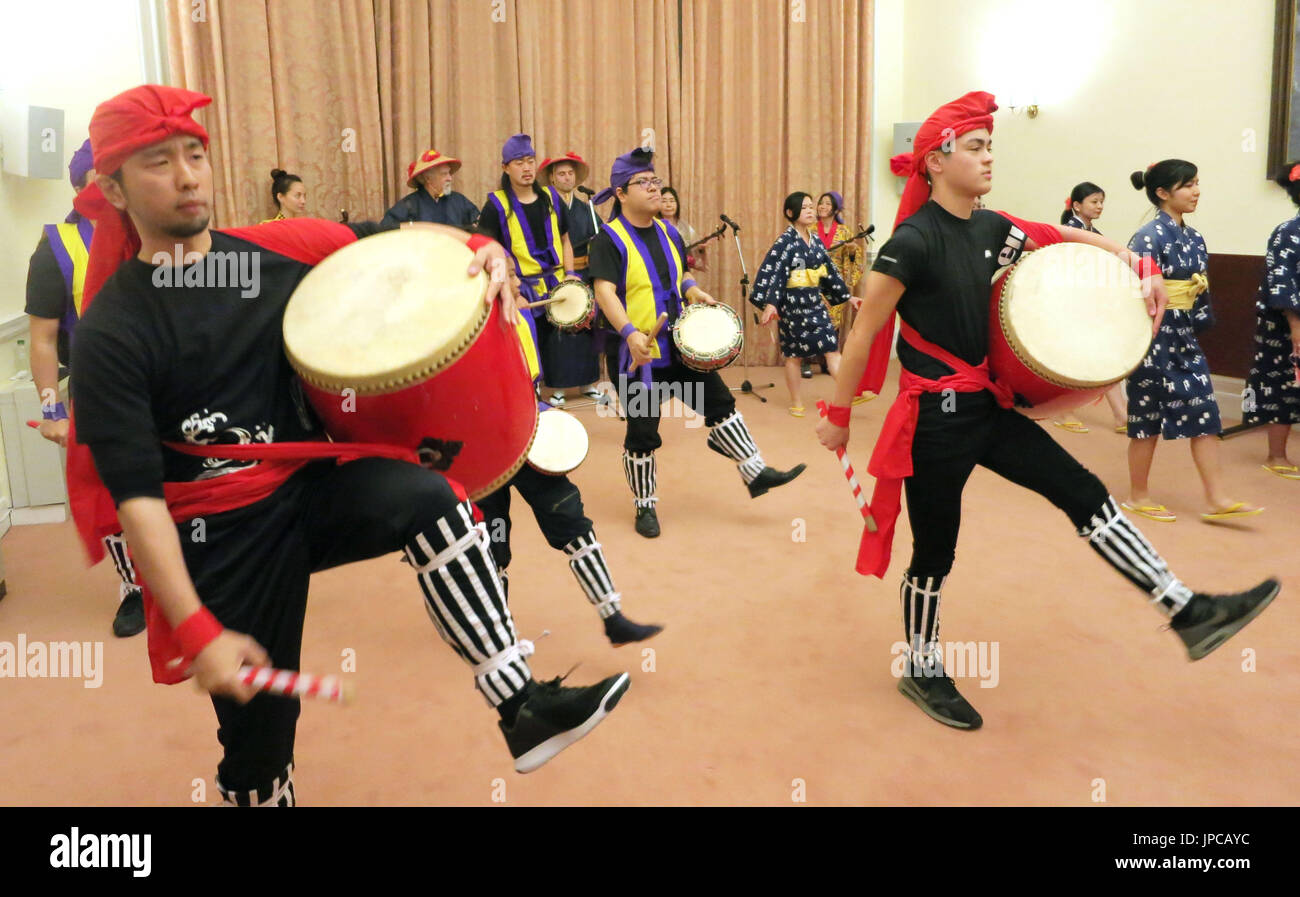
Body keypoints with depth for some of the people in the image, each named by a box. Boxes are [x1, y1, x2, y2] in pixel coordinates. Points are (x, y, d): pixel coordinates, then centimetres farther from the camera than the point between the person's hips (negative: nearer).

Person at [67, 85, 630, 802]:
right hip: (221, 528, -2)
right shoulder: (112, 331, -11)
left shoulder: (277, 250, 0)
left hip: (315, 480, 3)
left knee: (426, 501, -29)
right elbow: (135, 495, -16)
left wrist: (483, 248, -8)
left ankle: (522, 708, -26)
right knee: (257, 734, 8)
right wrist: (197, 632, -23)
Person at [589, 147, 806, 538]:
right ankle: (645, 506, 18)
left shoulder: (669, 233, 9)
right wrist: (629, 333, -39)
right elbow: (604, 291, -25)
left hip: (678, 345, 7)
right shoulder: (609, 239, -14)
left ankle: (755, 473, 16)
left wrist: (695, 293, 2)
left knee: (719, 402, 6)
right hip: (635, 352, -6)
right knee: (642, 432, 2)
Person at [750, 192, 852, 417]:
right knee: (794, 354, 3)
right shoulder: (785, 241, -10)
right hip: (793, 303, -6)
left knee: (832, 347, 0)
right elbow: (770, 271, -19)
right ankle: (796, 403, 14)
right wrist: (769, 303, -29)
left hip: (814, 301, 6)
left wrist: (845, 296, 20)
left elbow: (830, 270, 17)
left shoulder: (816, 240, 9)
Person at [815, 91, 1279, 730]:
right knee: (935, 551, 6)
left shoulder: (989, 229, 5)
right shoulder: (913, 240, -17)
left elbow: (1067, 236, 20)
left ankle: (1189, 615, 12)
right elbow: (862, 334, -14)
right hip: (935, 415, -7)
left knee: (1086, 495, 4)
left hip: (984, 405, 8)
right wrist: (838, 417, -9)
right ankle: (922, 673, 27)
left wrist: (1141, 269, 8)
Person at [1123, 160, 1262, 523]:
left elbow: (1200, 289, 17)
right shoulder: (1149, 237, -14)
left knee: (1204, 411, 5)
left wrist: (1198, 327, 17)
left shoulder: (1193, 238, 11)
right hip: (1153, 336, -8)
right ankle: (1138, 497, 16)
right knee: (1149, 416, 2)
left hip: (1183, 335, 8)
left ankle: (1217, 499, 10)